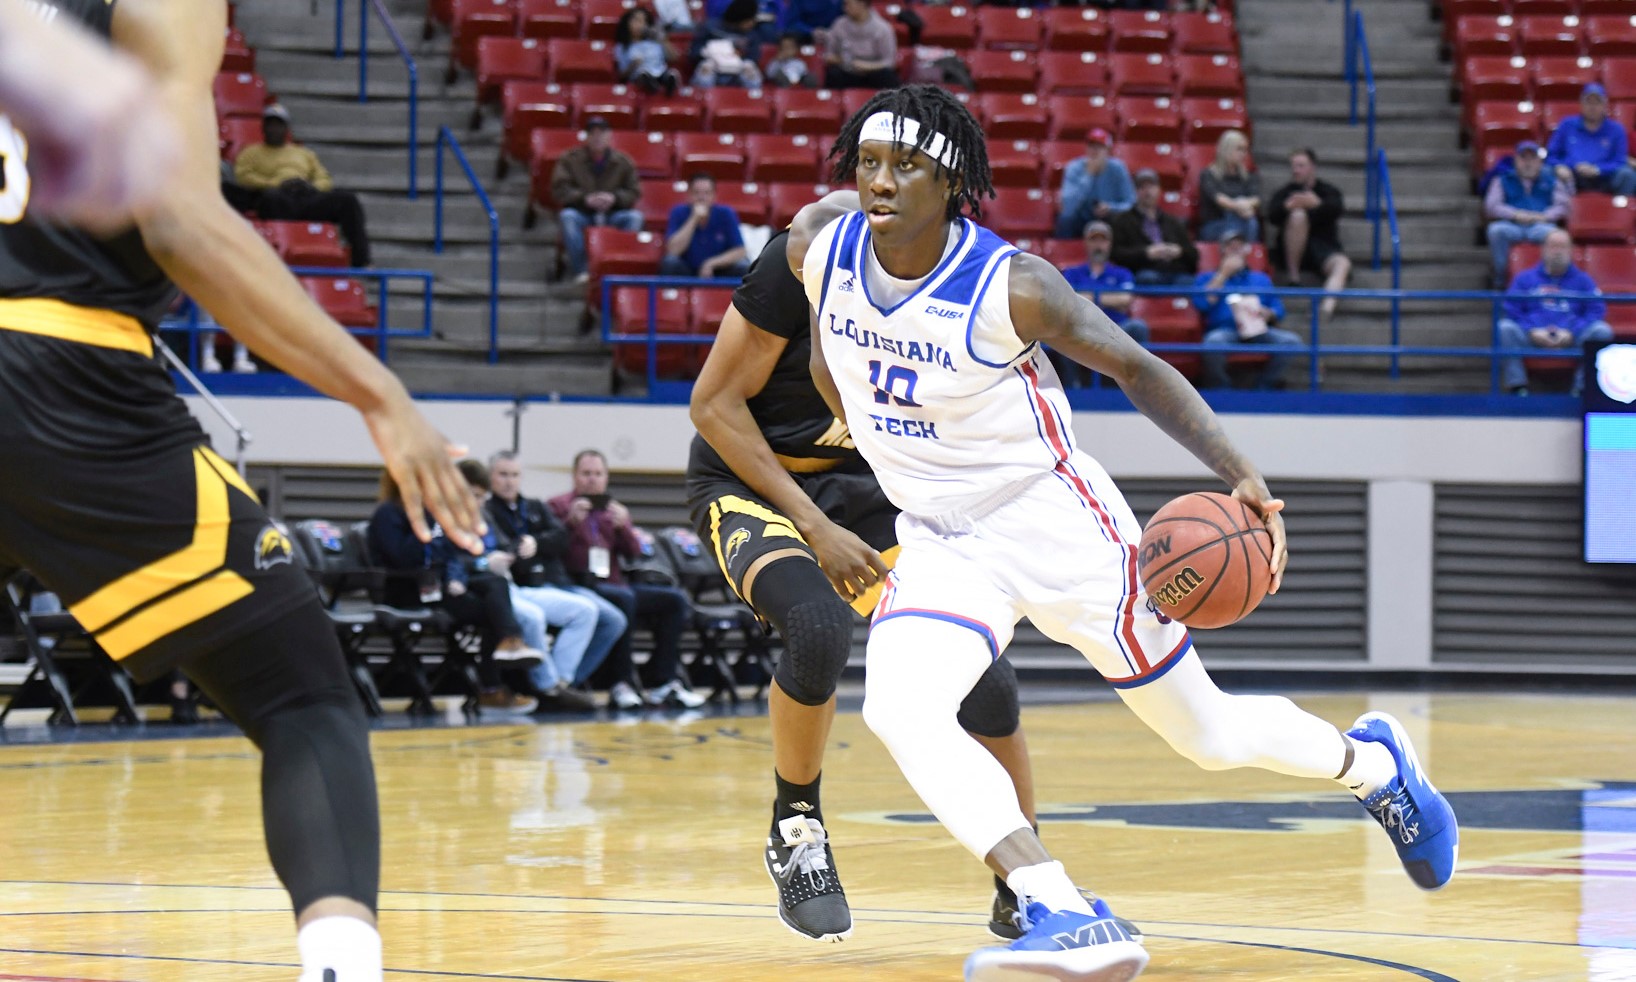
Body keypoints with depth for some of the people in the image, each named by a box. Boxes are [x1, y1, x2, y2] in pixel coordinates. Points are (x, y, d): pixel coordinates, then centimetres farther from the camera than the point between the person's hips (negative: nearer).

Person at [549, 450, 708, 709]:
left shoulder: (614, 510, 23)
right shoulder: (560, 505, 9)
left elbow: (633, 553, 13)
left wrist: (622, 526, -4)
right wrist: (571, 521, -19)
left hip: (613, 583, 6)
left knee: (675, 599, -10)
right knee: (624, 597, -36)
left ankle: (661, 682, -12)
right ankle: (620, 684, -33)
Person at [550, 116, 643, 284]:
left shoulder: (623, 162, 8)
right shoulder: (569, 160, 4)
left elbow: (634, 193, 6)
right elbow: (559, 190, -5)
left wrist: (614, 198, -15)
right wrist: (585, 199, -20)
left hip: (613, 215, 1)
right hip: (582, 214, -1)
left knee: (635, 217, -28)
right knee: (567, 216, -35)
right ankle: (579, 271, -37)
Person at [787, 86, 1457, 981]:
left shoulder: (1010, 286, -23)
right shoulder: (818, 245, -12)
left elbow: (1135, 368, -11)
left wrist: (1239, 473, -21)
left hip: (1056, 527, -4)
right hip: (938, 542, 4)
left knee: (1207, 734, 9)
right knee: (896, 712, -25)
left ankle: (1371, 761, 41)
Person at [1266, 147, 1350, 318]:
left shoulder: (1328, 191, 15)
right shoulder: (1284, 193, 15)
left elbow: (1337, 209, -10)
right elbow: (1272, 216, -6)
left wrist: (1317, 204, -33)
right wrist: (1288, 206, -31)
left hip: (1323, 247, 1)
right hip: (1291, 251, 0)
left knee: (1343, 264, -34)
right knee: (1298, 215, -30)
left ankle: (1327, 306, -63)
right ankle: (1292, 275, -26)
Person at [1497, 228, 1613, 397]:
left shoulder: (1583, 280, 19)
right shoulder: (1525, 279, 18)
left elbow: (1597, 311, 6)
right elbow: (1510, 311, 7)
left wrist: (1572, 332, -11)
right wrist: (1532, 331, -11)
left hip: (1571, 337, 0)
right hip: (1533, 337, 0)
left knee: (1603, 331, -27)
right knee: (1504, 328, -29)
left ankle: (1583, 387, -24)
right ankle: (1517, 386, -30)